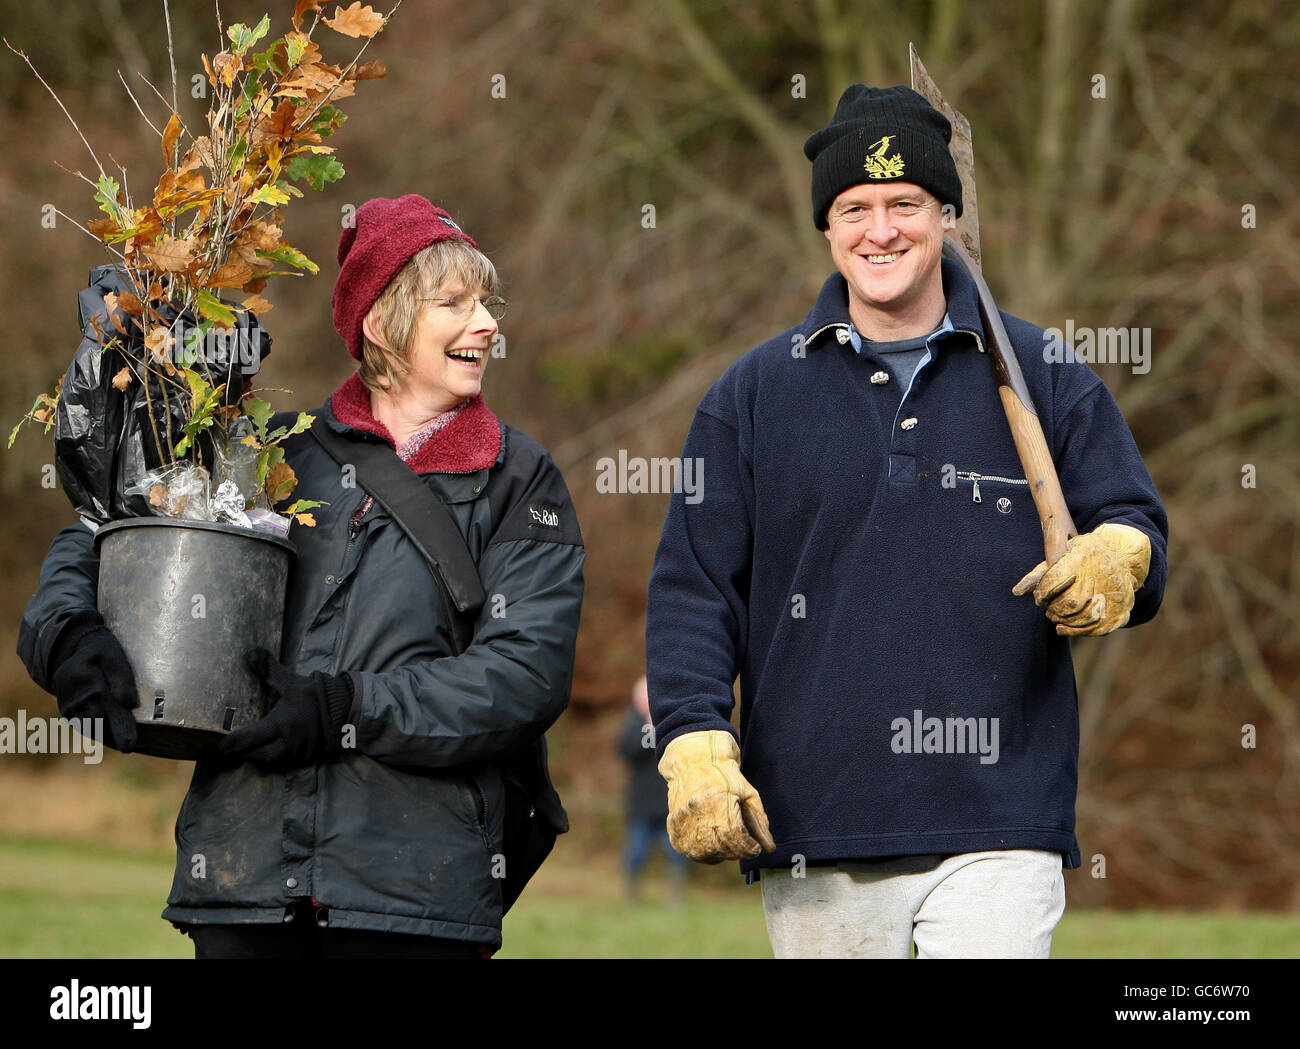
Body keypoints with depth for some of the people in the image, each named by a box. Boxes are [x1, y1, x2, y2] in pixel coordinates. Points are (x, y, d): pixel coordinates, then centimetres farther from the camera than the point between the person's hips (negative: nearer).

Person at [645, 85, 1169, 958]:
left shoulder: (1047, 379, 10)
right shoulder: (753, 394, 11)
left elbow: (1135, 524, 10)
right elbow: (695, 585, 9)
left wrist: (1118, 557, -16)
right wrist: (695, 744, -6)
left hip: (999, 822, -1)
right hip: (810, 827, 1)